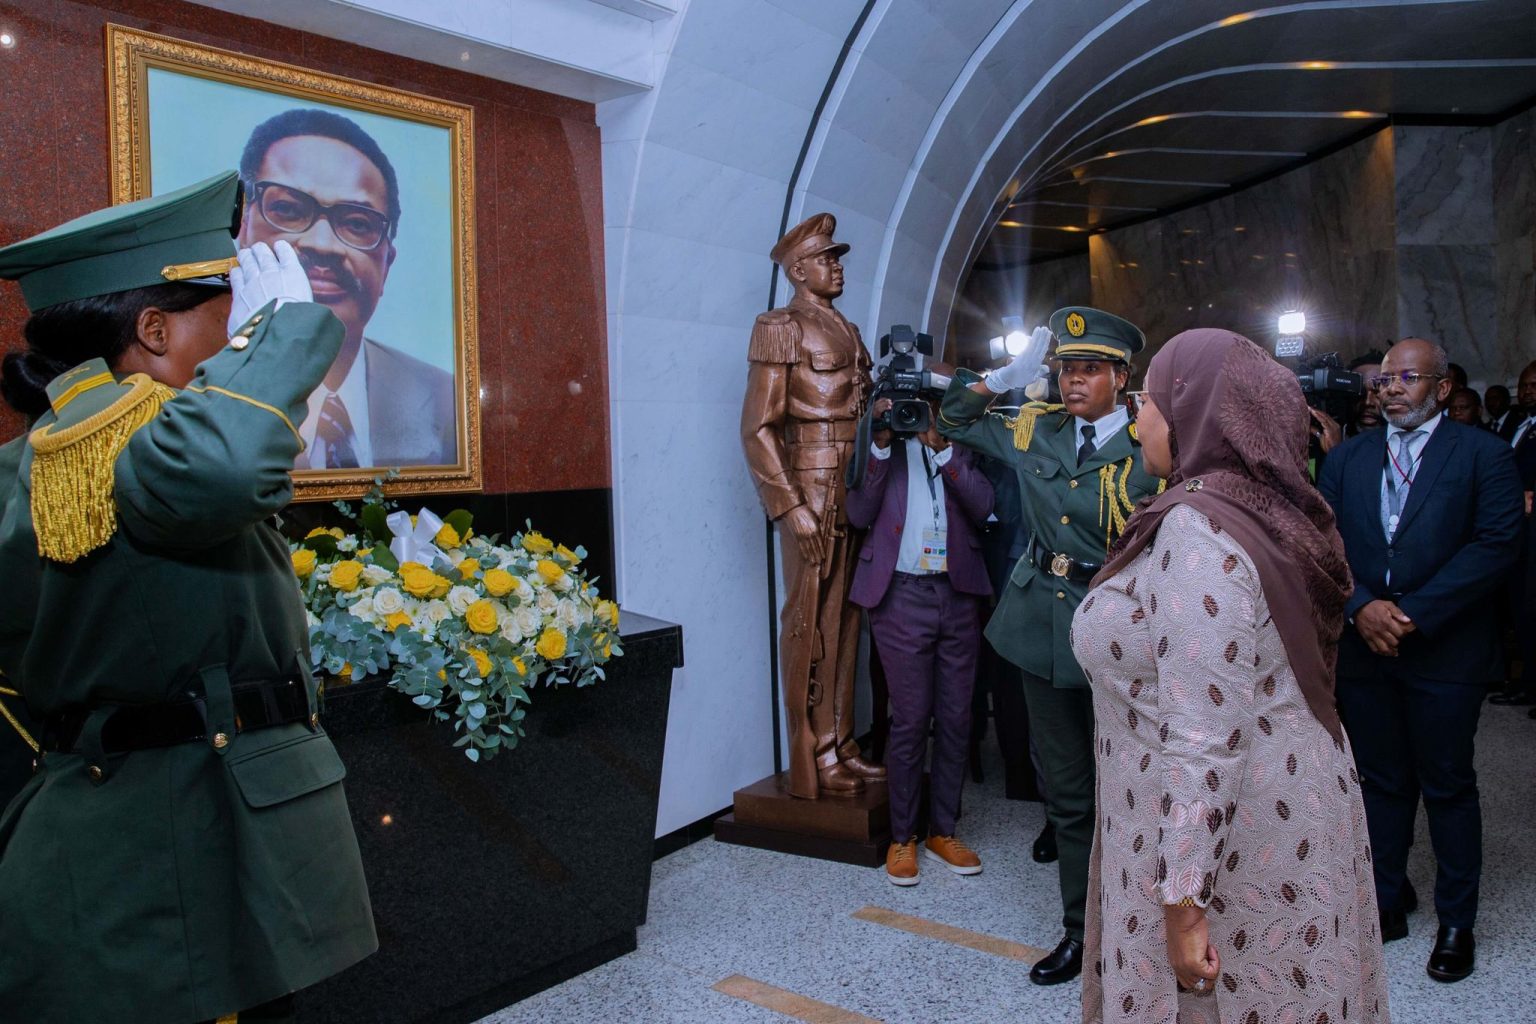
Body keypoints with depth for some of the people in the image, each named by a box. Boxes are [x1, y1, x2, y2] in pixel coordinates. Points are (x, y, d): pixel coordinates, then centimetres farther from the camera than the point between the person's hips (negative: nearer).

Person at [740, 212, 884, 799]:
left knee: (845, 621, 11)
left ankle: (841, 747, 22)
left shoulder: (847, 330, 19)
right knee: (810, 625, -2)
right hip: (812, 492, -8)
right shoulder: (781, 328, -5)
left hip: (855, 494, 8)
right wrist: (790, 506, -17)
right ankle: (811, 765, 7)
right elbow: (758, 427, -12)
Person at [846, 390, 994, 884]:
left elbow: (982, 506, -6)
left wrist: (941, 446, -15)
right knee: (910, 722, 1)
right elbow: (859, 514, -7)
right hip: (901, 594, -2)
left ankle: (943, 830, 24)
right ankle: (902, 837, 16)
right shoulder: (877, 441, 4)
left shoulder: (958, 440, 8)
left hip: (958, 593, 3)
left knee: (956, 720, 9)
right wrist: (881, 444, -14)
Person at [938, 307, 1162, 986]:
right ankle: (1080, 932, 29)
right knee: (1065, 791, 14)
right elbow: (954, 420, 16)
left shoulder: (1149, 449, -9)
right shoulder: (1035, 432, 5)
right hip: (1045, 625, 5)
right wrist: (1006, 377, 2)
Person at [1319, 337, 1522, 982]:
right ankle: (1385, 904, 28)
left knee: (1448, 786, 8)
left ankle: (1456, 922, 24)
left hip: (1445, 651, -3)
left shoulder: (1482, 454, -2)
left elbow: (1496, 544, -12)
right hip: (1363, 647, 3)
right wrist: (1361, 605, -13)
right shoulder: (1346, 458, 9)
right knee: (1381, 782, 13)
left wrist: (1412, 612, -17)